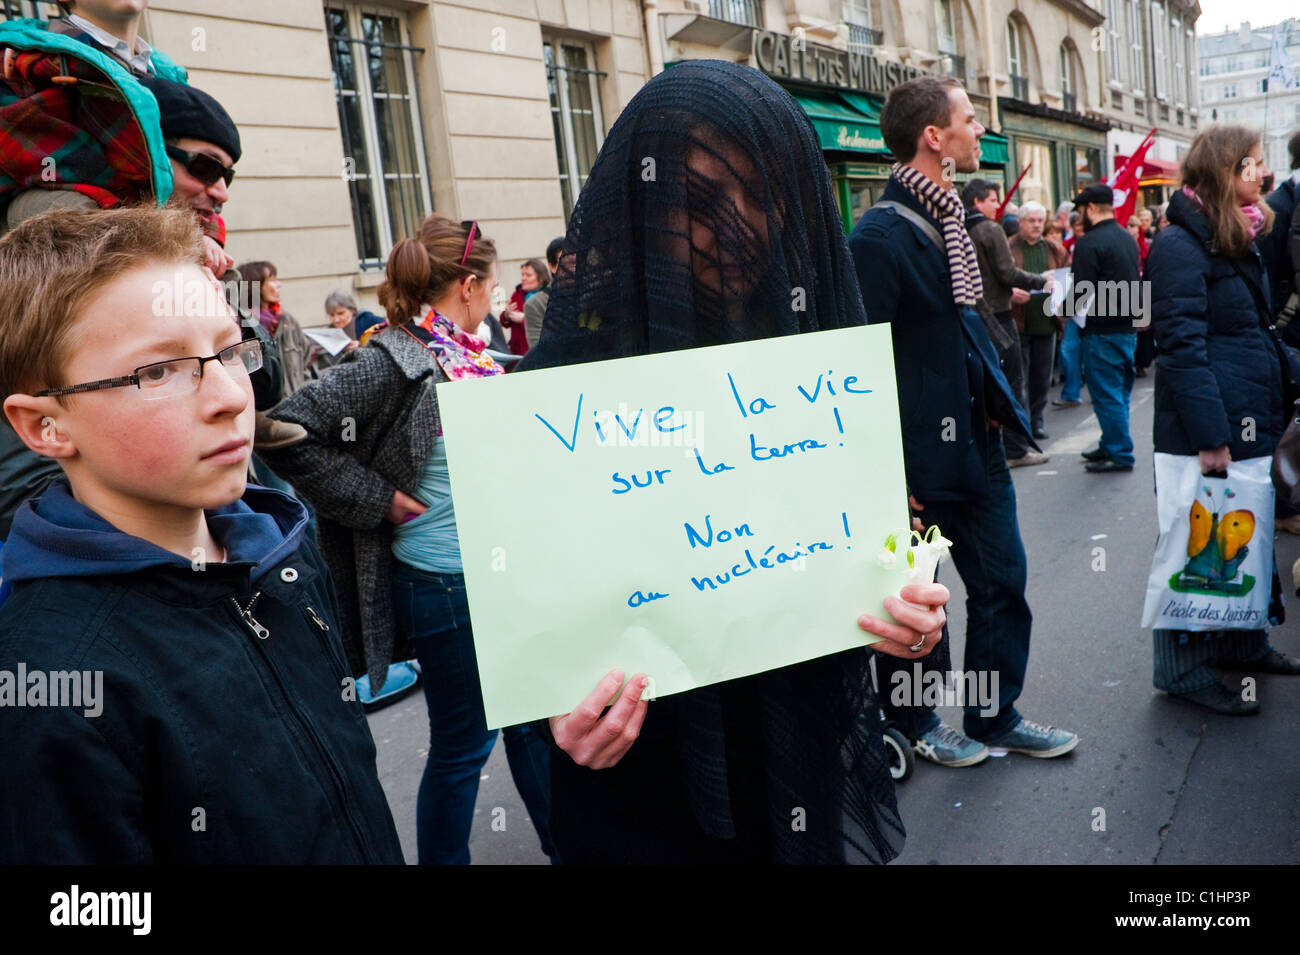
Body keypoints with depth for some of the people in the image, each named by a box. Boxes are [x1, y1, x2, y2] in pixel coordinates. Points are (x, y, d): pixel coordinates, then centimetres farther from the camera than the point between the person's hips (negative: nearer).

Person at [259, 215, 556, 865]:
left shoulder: (467, 353, 6)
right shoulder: (394, 361, -19)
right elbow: (289, 433, -24)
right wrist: (376, 500, -18)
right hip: (446, 583, -8)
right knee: (464, 744, 8)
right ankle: (443, 858, 30)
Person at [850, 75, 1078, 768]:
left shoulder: (947, 218, 10)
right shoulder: (880, 236, -18)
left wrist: (997, 403, 12)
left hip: (977, 443, 9)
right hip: (921, 457, -9)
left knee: (1001, 581, 15)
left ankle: (995, 717, 33)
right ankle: (911, 725, 31)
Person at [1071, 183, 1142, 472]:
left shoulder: (1089, 243, -16)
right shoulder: (1128, 239, 12)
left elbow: (1081, 291, -19)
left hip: (1102, 331, -9)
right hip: (1128, 327, 9)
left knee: (1107, 395, -3)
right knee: (1119, 392, 16)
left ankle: (1119, 454, 0)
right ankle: (1111, 445, 26)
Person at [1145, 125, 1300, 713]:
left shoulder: (1235, 239, 15)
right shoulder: (1180, 245, -14)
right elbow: (1182, 346, -20)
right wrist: (1209, 437, -23)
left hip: (1249, 422, 9)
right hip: (1206, 428, -9)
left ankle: (1242, 643, 34)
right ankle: (1185, 671, 11)